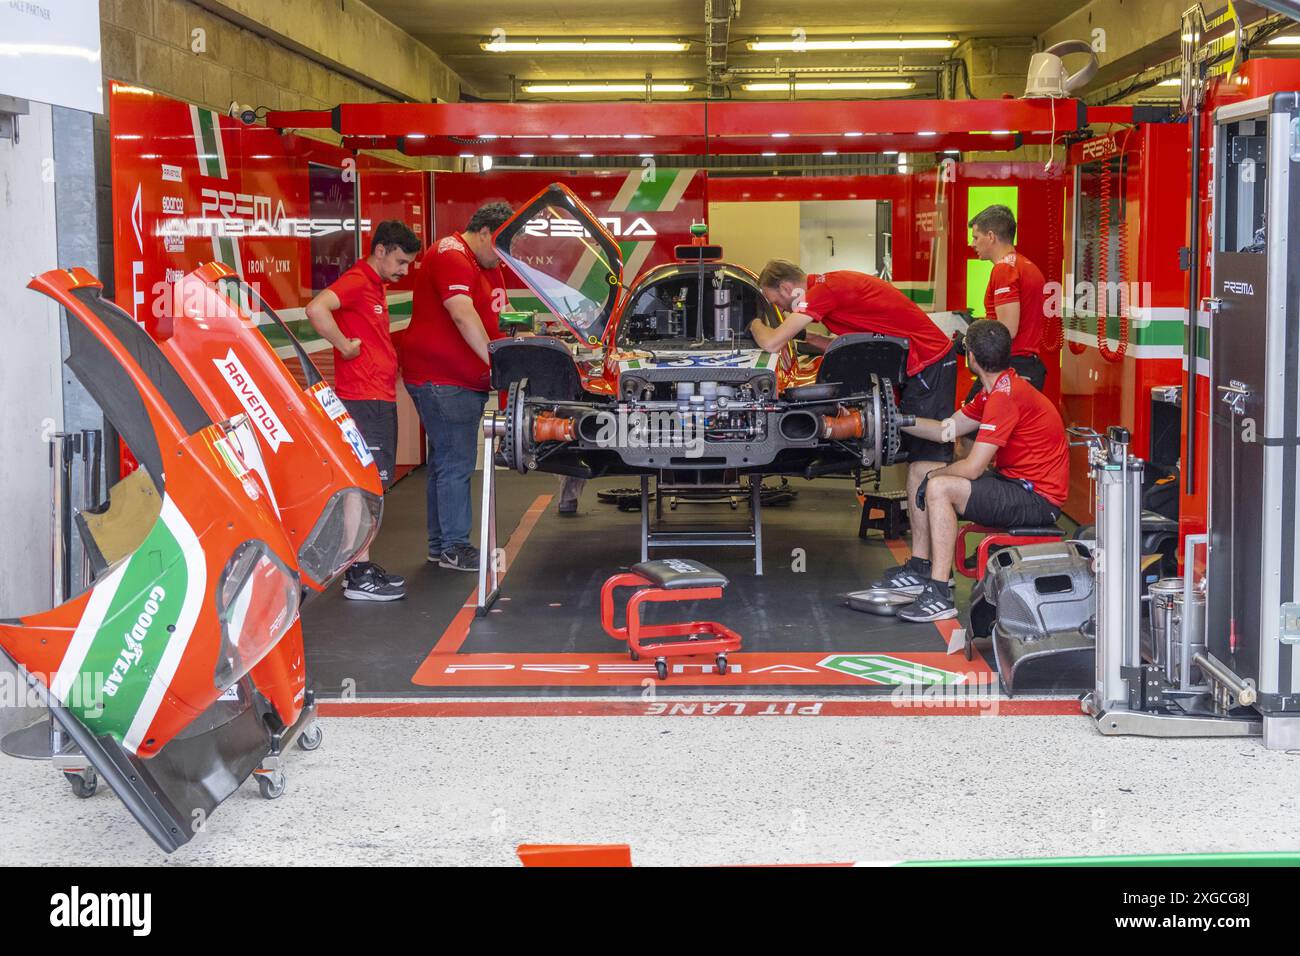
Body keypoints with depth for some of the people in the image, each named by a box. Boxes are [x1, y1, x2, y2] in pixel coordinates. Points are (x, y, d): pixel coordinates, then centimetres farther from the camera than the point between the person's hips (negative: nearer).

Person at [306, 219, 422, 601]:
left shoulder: (376, 285, 18)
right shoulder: (357, 281, -13)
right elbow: (316, 309, -31)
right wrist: (346, 346, -21)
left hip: (380, 398, 10)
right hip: (364, 400, -10)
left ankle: (362, 566, 20)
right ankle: (359, 577, -5)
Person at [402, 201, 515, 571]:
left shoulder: (488, 266, 19)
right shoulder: (452, 257, -15)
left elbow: (497, 319, 22)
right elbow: (464, 316, -27)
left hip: (467, 379, 11)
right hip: (439, 378, -11)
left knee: (446, 462, 15)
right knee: (456, 462, -9)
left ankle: (440, 544, 21)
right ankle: (454, 547, -3)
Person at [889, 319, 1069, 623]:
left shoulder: (1005, 395, -22)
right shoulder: (998, 388, 10)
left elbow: (973, 468, -24)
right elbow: (948, 429, 15)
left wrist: (934, 475, -6)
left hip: (1038, 499, -11)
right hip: (1020, 484, 11)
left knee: (938, 488, -25)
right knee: (925, 480, 14)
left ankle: (939, 596, -24)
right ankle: (918, 572, 19)